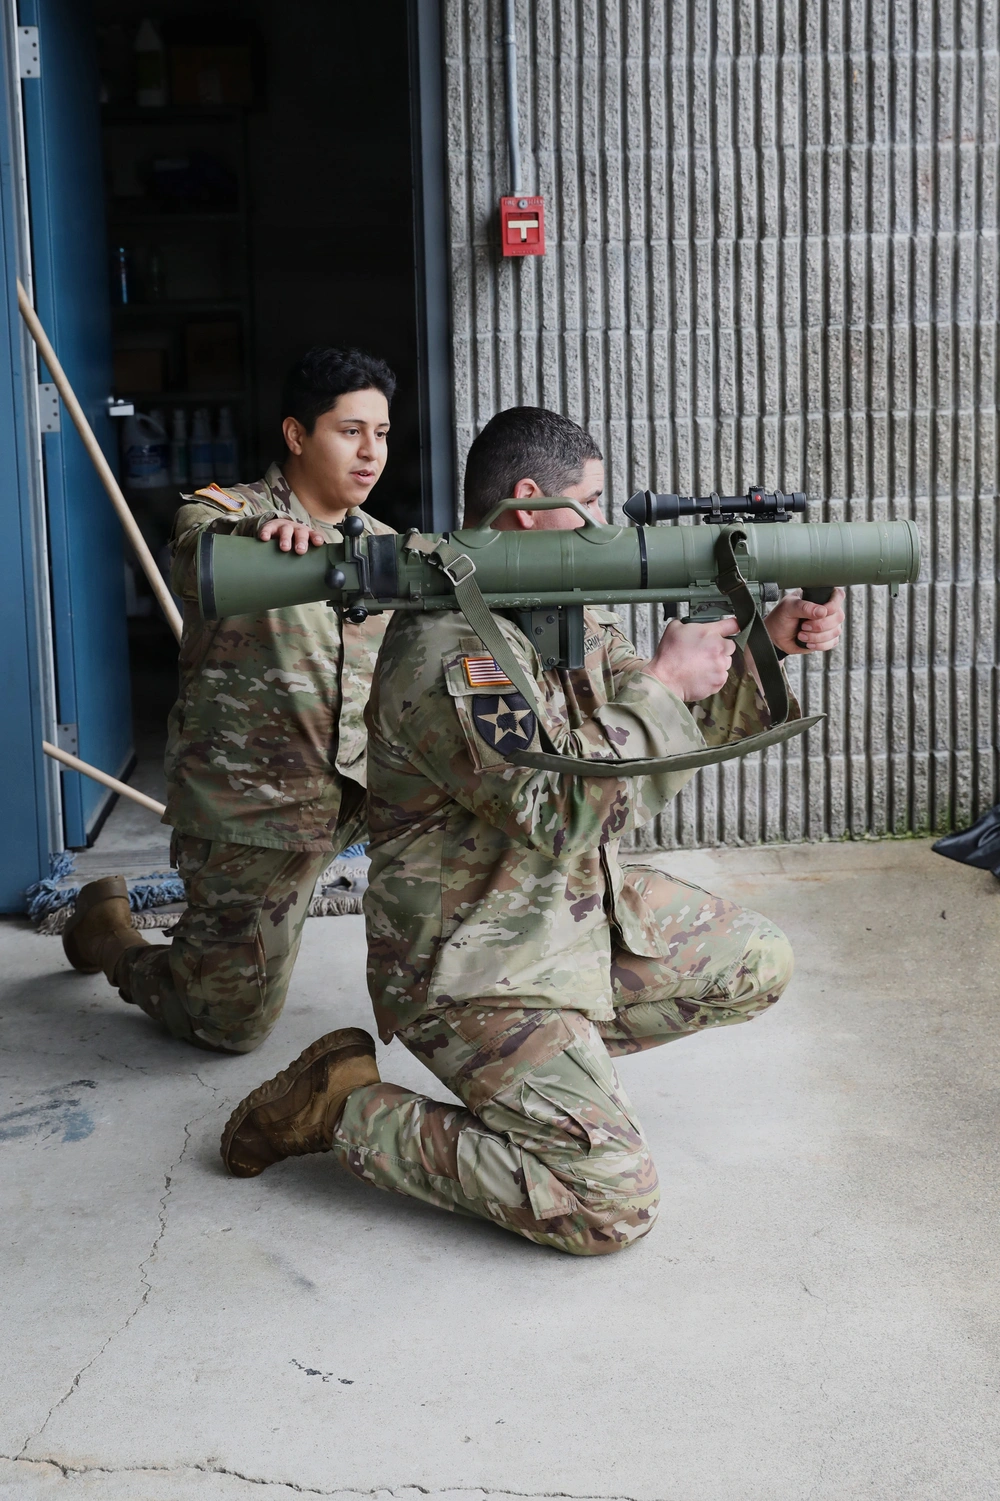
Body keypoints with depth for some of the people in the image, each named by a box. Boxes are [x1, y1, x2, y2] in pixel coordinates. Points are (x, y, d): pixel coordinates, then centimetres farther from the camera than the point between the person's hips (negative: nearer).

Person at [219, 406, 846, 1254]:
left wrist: (771, 644, -1)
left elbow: (677, 723, 13)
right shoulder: (449, 652, -26)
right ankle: (343, 1108, -4)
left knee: (757, 966, 16)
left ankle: (558, 1050, 17)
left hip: (581, 904, 10)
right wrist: (666, 682, -19)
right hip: (475, 962, -10)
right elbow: (563, 810, -28)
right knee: (612, 1206, -17)